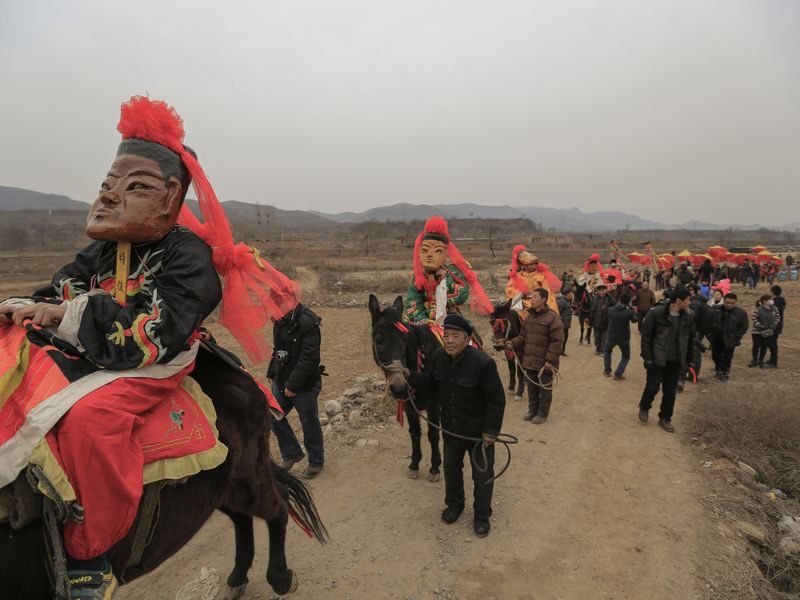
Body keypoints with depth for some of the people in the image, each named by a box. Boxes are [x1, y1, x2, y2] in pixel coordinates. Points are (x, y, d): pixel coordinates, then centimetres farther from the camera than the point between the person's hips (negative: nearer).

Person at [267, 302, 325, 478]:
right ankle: (292, 453, 32)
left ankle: (316, 462, 27)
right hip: (281, 382, 8)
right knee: (273, 416, 12)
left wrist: (293, 384, -22)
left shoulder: (307, 322, -22)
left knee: (309, 423, 7)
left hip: (304, 385, -8)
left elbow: (309, 358, -24)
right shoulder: (281, 320, 5)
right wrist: (271, 373, 12)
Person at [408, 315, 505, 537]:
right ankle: (454, 504, 49)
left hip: (479, 431, -5)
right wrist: (409, 378, -12)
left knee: (482, 476, 13)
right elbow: (431, 381, 5)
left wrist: (491, 431, -21)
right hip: (451, 429, 5)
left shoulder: (482, 363, -29)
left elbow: (497, 400, -21)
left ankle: (482, 515, 37)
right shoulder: (438, 356, -11)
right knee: (451, 468, 23)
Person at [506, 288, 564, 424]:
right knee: (532, 388, 19)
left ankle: (542, 414, 23)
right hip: (529, 362, 7)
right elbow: (522, 337, 13)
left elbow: (557, 342, -18)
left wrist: (550, 360, -21)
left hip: (544, 364, -7)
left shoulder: (552, 318, -16)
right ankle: (532, 410, 34)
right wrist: (513, 343, -6)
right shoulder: (529, 317, 8)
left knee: (544, 390, 10)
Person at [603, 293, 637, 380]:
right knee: (626, 356, 18)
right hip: (624, 338, -2)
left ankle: (607, 370, 29)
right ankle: (618, 374, 6)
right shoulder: (629, 312, -16)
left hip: (611, 336, 2)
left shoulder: (610, 310, -10)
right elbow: (634, 320, 3)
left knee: (608, 351, 30)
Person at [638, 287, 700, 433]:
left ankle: (665, 419, 25)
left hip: (675, 362, 5)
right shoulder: (657, 313, -14)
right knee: (653, 387, 2)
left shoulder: (687, 317, 2)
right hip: (657, 359, -4)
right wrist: (647, 357, -12)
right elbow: (646, 336, -10)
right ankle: (644, 408, 30)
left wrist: (692, 360, 6)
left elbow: (692, 340, 10)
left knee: (670, 391, 10)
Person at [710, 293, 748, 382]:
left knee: (727, 357, 5)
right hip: (716, 338, 2)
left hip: (729, 340, -2)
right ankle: (718, 369, 37)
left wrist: (735, 337, -9)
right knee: (715, 355, 16)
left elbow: (743, 327, -2)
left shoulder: (741, 313, -7)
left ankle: (724, 372, 23)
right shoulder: (715, 309, -4)